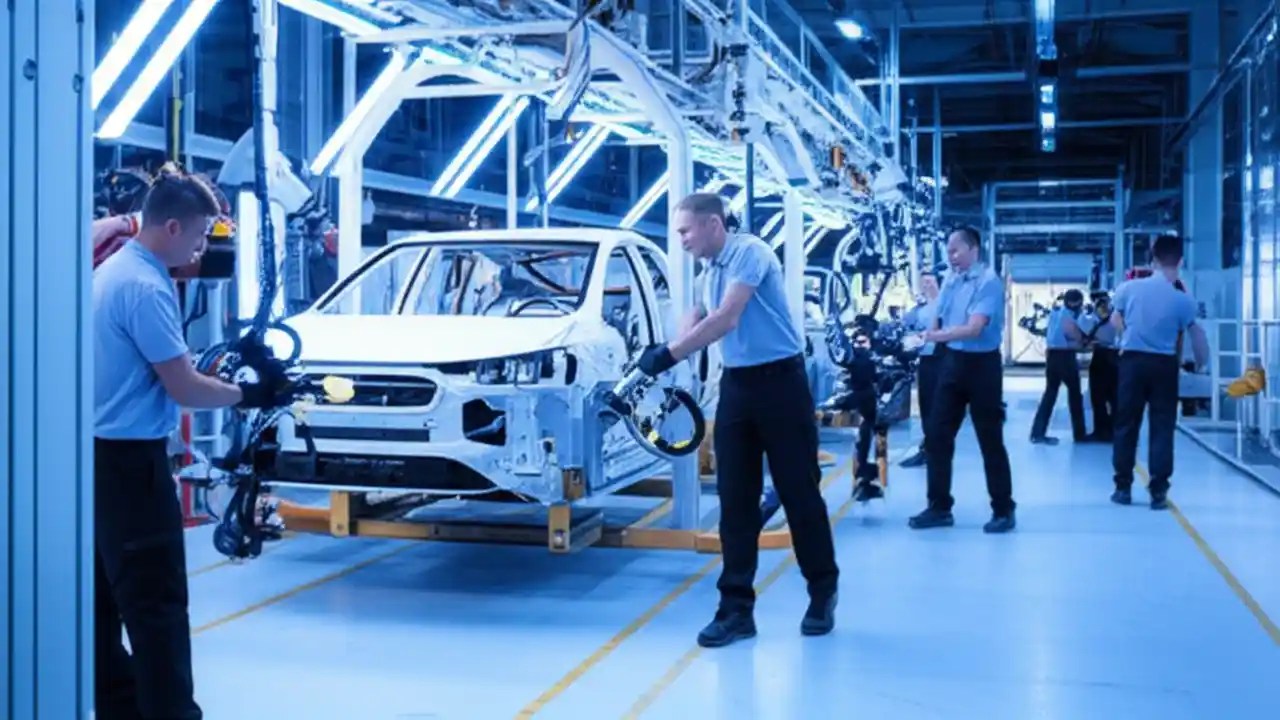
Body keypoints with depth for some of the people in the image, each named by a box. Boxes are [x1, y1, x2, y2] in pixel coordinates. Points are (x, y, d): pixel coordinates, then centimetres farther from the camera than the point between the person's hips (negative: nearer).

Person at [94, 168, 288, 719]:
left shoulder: (112, 270, 12)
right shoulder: (145, 286, -19)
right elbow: (183, 389, -18)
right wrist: (249, 394, -6)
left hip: (101, 453, 10)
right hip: (130, 459, -10)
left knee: (109, 594, 14)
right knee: (157, 600, -7)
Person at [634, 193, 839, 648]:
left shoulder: (749, 252, -14)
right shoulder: (710, 269, 13)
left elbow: (726, 320, -24)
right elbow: (703, 320, 19)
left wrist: (669, 354, -24)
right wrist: (667, 356, 3)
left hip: (780, 380, -8)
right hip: (736, 384, 8)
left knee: (799, 491, 2)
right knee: (735, 498, 4)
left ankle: (823, 594, 18)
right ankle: (736, 607, 8)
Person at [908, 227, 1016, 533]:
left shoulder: (988, 281, -14)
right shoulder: (950, 280, 8)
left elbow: (974, 328, -25)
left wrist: (938, 335, -31)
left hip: (982, 364, -7)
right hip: (952, 362, 7)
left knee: (990, 440, 2)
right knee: (937, 435, 7)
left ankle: (1003, 510, 14)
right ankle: (939, 506, 18)